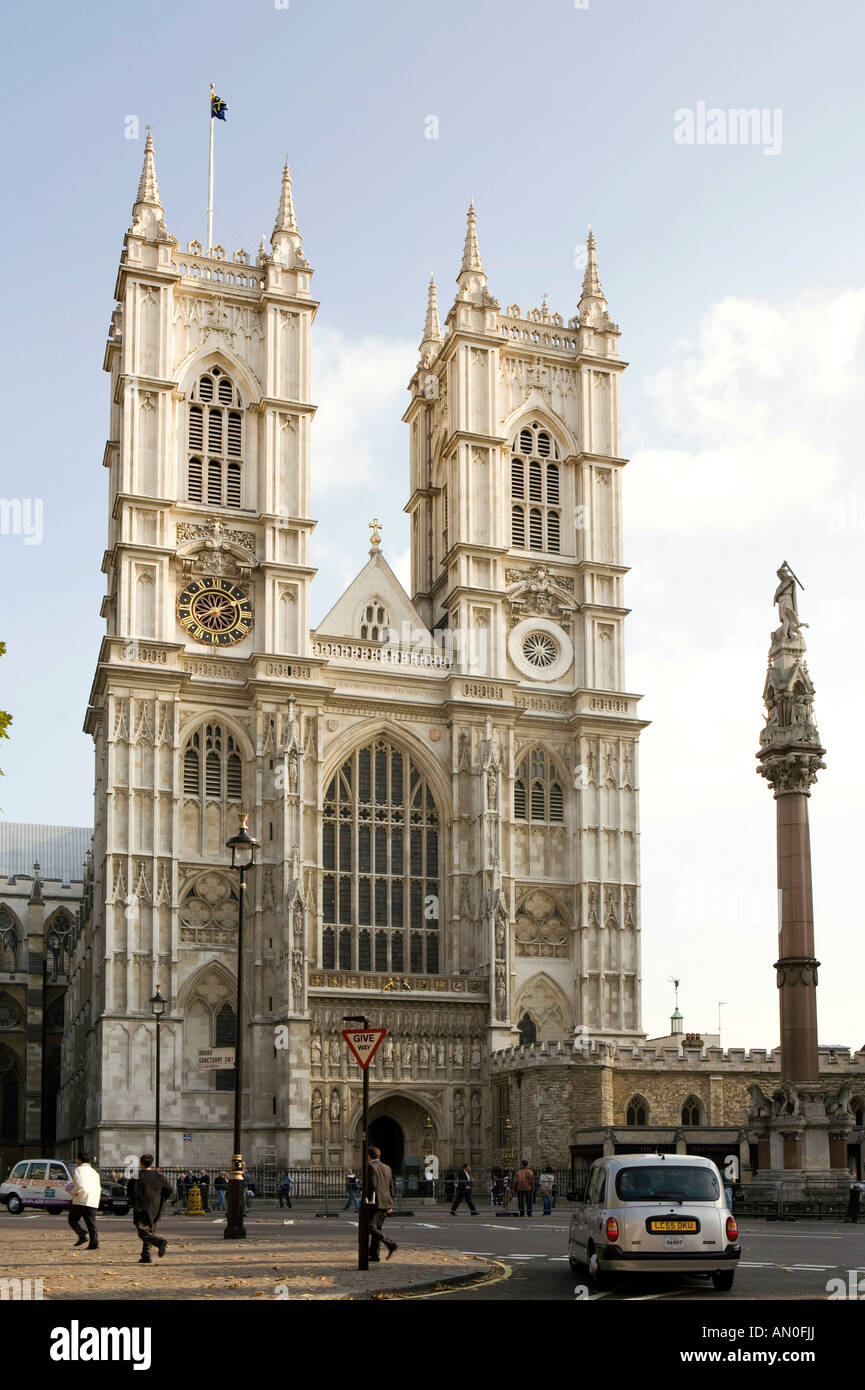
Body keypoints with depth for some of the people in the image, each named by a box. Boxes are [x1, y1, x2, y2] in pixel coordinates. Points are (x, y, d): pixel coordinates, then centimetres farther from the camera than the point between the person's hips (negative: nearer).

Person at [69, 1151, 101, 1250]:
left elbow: (80, 1185, -18)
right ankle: (94, 1243, -4)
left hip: (81, 1201, -6)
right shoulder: (94, 1171, 20)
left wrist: (73, 1192, -3)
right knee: (91, 1223, 7)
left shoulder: (79, 1170, -4)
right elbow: (99, 1188, 19)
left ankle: (82, 1234, -17)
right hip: (93, 1202, 6)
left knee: (73, 1220, 5)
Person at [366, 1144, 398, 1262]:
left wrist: (368, 1200, -9)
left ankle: (391, 1244, -19)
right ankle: (374, 1256, 11)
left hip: (376, 1203, -8)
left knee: (371, 1228, -6)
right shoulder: (387, 1168, 15)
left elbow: (372, 1185, -19)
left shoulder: (371, 1167, -8)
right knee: (377, 1228, 12)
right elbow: (391, 1187, 15)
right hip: (386, 1204, 8)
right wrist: (390, 1204, 18)